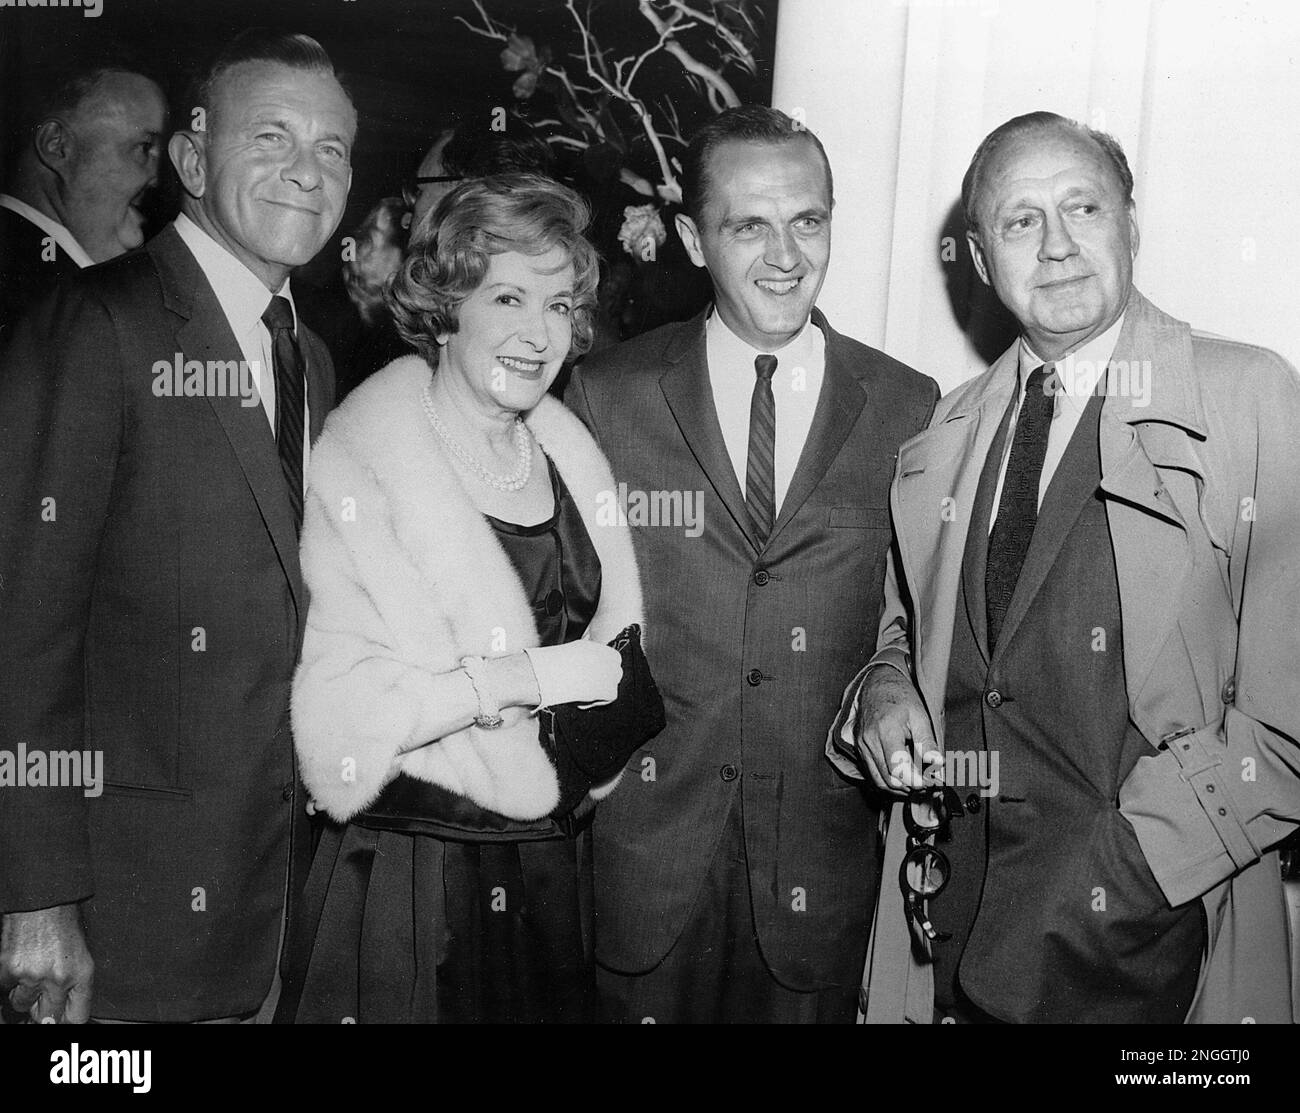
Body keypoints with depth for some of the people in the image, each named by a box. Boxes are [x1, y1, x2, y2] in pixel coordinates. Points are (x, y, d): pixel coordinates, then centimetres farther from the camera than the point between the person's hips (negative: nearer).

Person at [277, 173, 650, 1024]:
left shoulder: (570, 452, 7)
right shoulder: (366, 455, -13)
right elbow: (341, 705, -20)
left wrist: (616, 676, -5)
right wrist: (532, 675, -22)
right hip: (413, 879, -5)